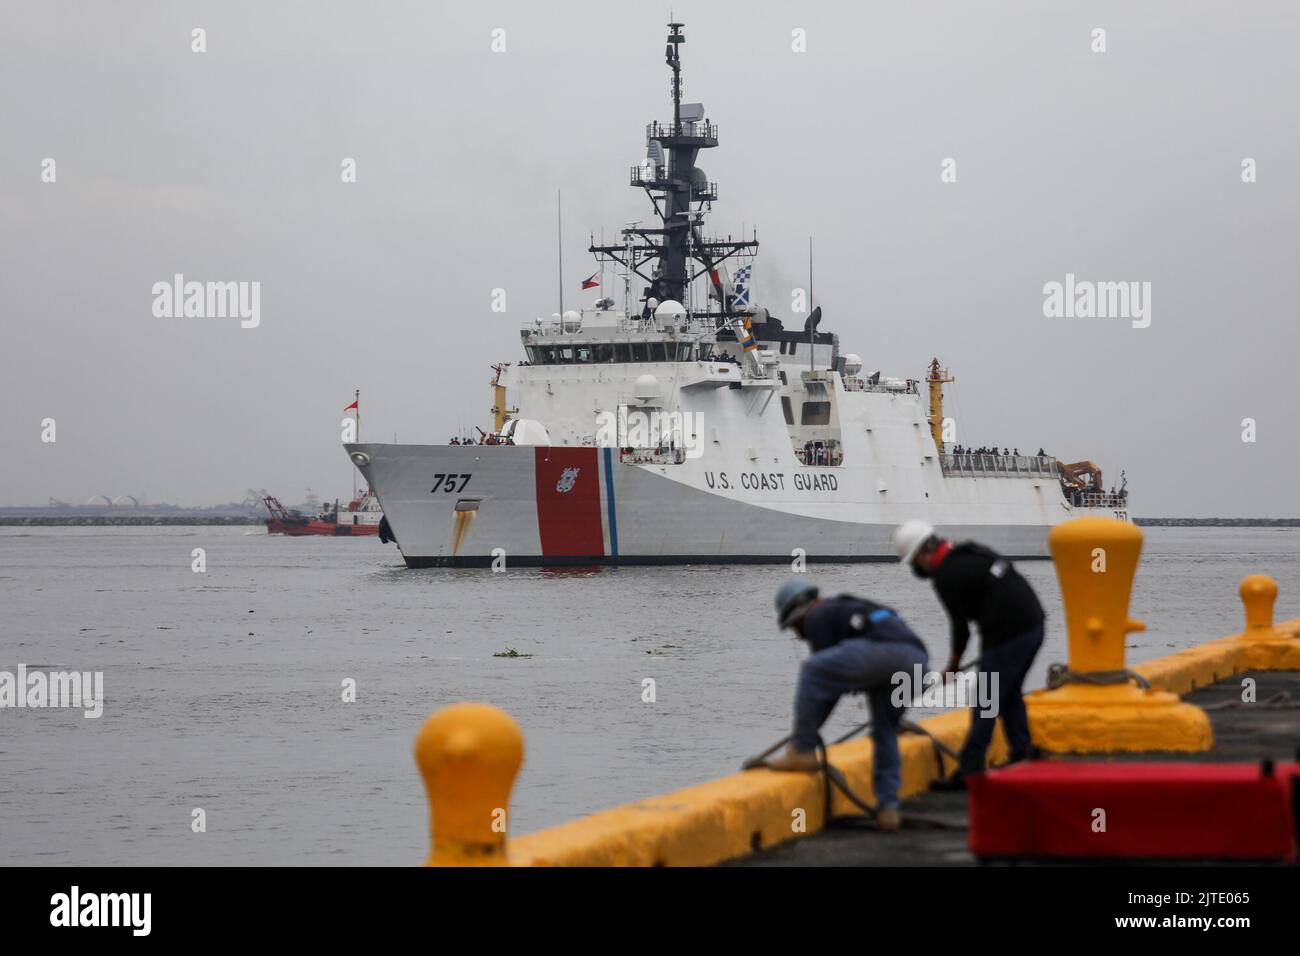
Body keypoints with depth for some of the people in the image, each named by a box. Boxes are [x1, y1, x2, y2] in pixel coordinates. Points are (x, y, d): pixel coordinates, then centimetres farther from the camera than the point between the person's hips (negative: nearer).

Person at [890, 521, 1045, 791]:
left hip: (1007, 635, -9)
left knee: (985, 705, -4)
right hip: (1034, 625, 9)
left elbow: (961, 628, -6)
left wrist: (952, 667, 10)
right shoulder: (972, 551, 16)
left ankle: (968, 772, -2)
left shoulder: (946, 576, -11)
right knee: (1009, 696, 21)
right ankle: (1021, 760, 23)